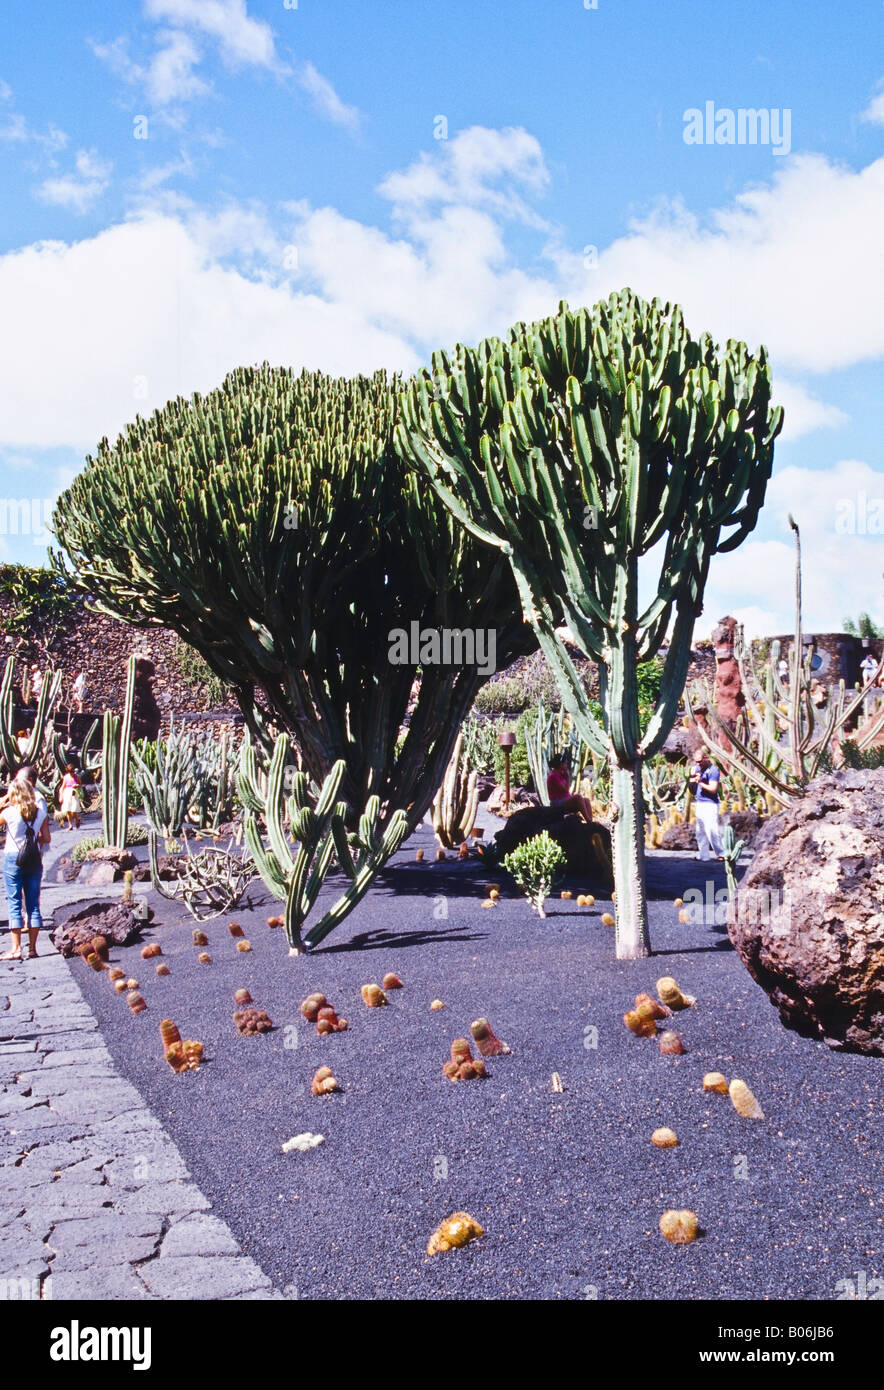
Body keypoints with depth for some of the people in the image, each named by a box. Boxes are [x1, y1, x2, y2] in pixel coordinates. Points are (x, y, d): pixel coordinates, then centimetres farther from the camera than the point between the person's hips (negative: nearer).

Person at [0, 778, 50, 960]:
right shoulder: (41, 813, 0)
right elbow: (46, 838, 1)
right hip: (34, 860, 3)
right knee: (33, 904, 8)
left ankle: (16, 949, -1)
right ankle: (32, 948, 10)